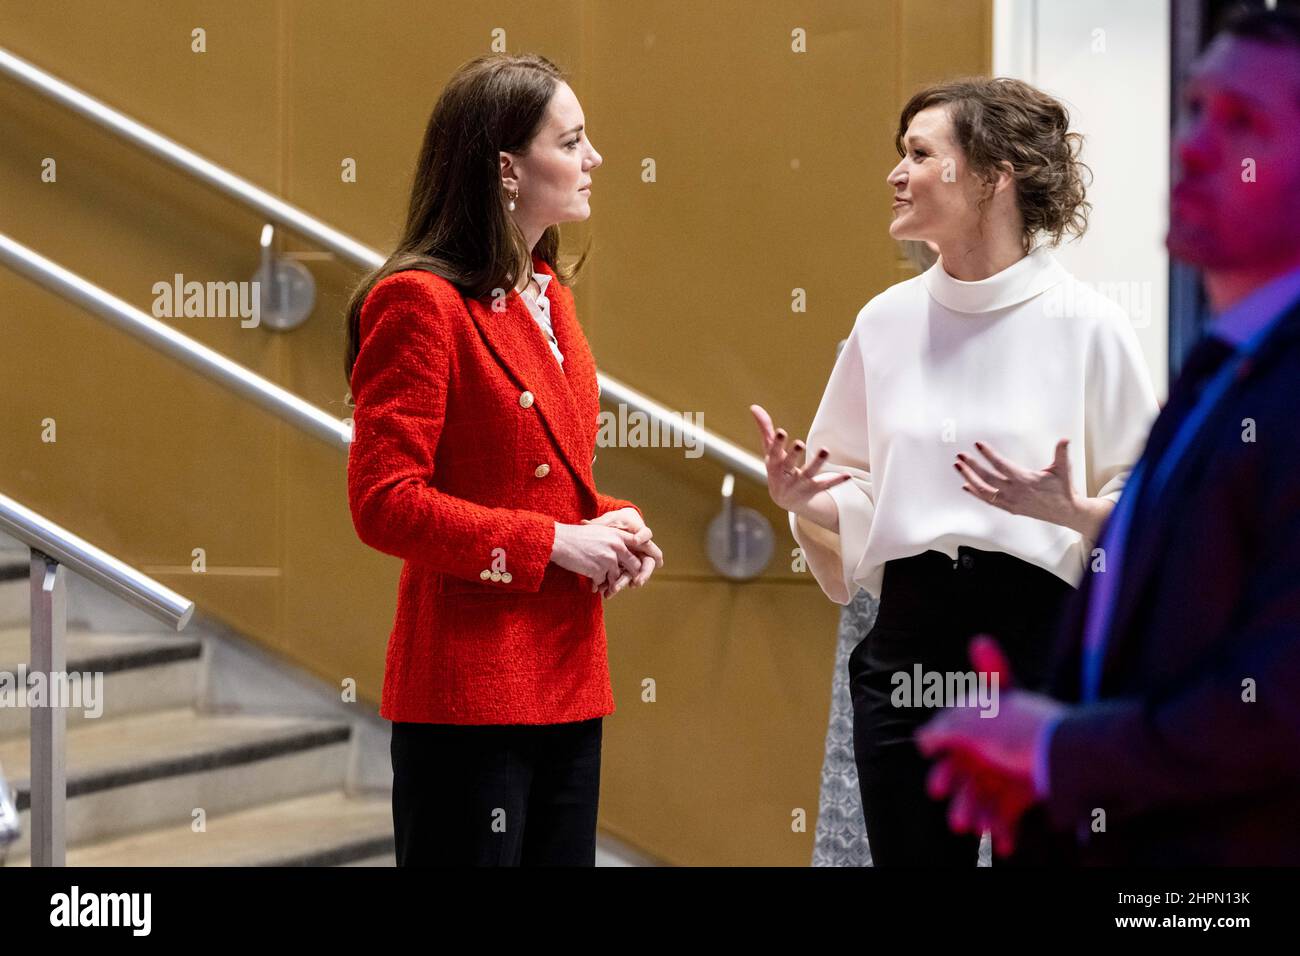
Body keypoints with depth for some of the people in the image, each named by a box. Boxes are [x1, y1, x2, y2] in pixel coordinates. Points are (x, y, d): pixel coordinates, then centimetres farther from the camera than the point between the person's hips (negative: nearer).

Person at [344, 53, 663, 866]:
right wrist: (553, 544, -17)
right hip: (470, 696, -9)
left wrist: (610, 524, 5)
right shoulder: (420, 303, -12)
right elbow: (385, 504, -18)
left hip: (566, 684, 9)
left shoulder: (549, 297, 15)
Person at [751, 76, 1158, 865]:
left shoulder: (1088, 325, -7)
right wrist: (800, 496, -8)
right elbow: (855, 495, 13)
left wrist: (1072, 510, -23)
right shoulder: (888, 319, 6)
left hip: (1042, 632, -4)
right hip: (911, 637, 4)